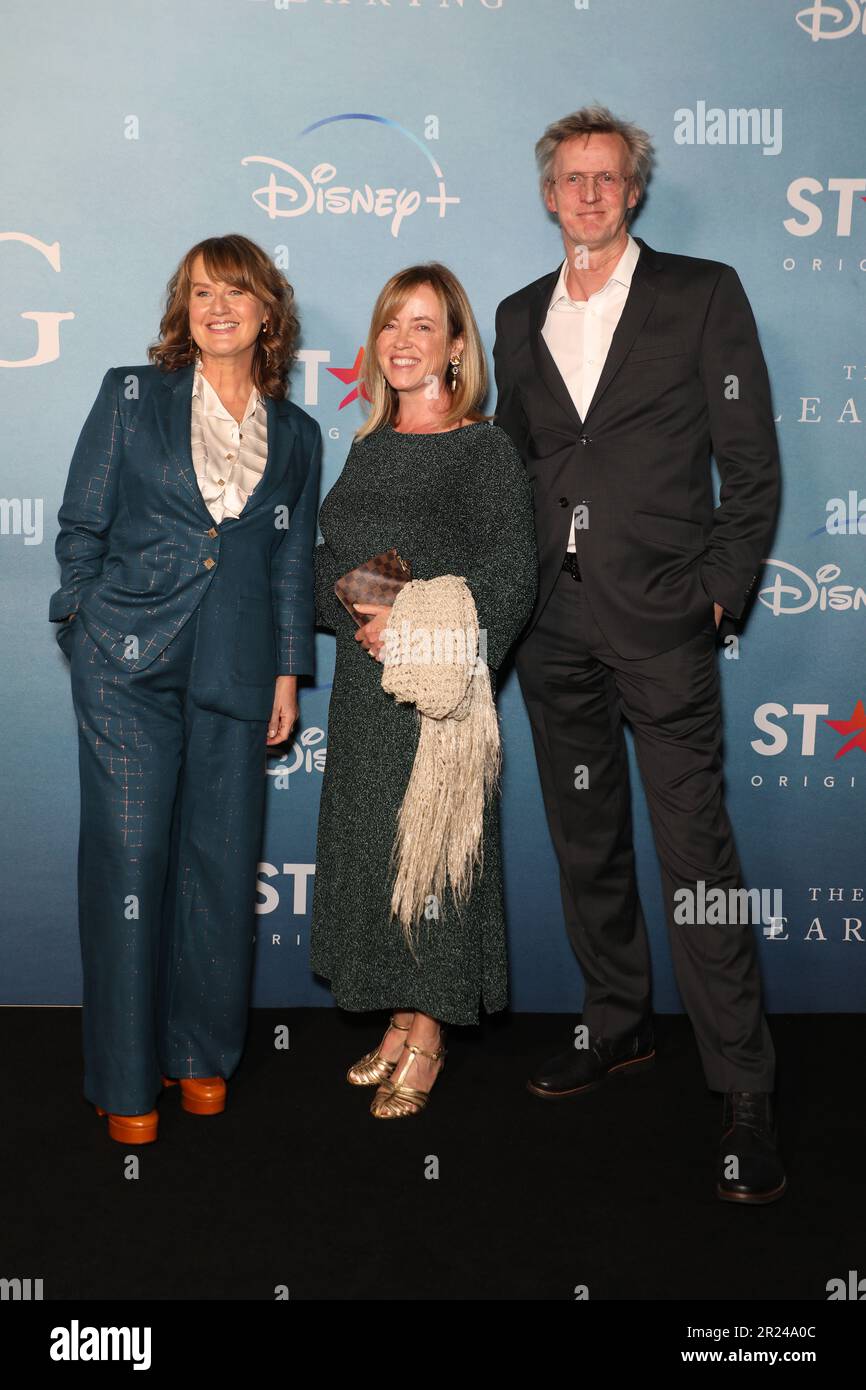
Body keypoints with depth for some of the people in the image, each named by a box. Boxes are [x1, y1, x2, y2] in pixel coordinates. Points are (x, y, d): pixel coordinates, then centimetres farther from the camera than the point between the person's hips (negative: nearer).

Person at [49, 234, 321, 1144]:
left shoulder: (296, 435, 14)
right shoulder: (131, 396, 8)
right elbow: (80, 527, 7)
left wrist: (288, 674, 9)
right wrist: (92, 630, 0)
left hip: (235, 671, 2)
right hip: (130, 661, -2)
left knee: (222, 864, 4)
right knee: (129, 857, -4)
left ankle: (201, 1052, 22)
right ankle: (125, 1079, 8)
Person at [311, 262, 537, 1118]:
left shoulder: (484, 450, -6)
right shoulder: (369, 448, 13)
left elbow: (511, 576, -13)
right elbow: (328, 561, 15)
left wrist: (416, 626, -19)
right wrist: (361, 618, -5)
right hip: (364, 681, 7)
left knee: (430, 847, -1)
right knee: (369, 845, 10)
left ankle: (426, 1042, 14)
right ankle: (399, 1022, 25)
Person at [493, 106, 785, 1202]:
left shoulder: (702, 293, 3)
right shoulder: (520, 316, 16)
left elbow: (751, 463, 0)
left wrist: (720, 591, -7)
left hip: (659, 618, -5)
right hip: (552, 621, 5)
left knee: (696, 853, -7)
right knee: (585, 841, 13)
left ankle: (745, 1092, 2)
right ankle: (617, 1028, 30)